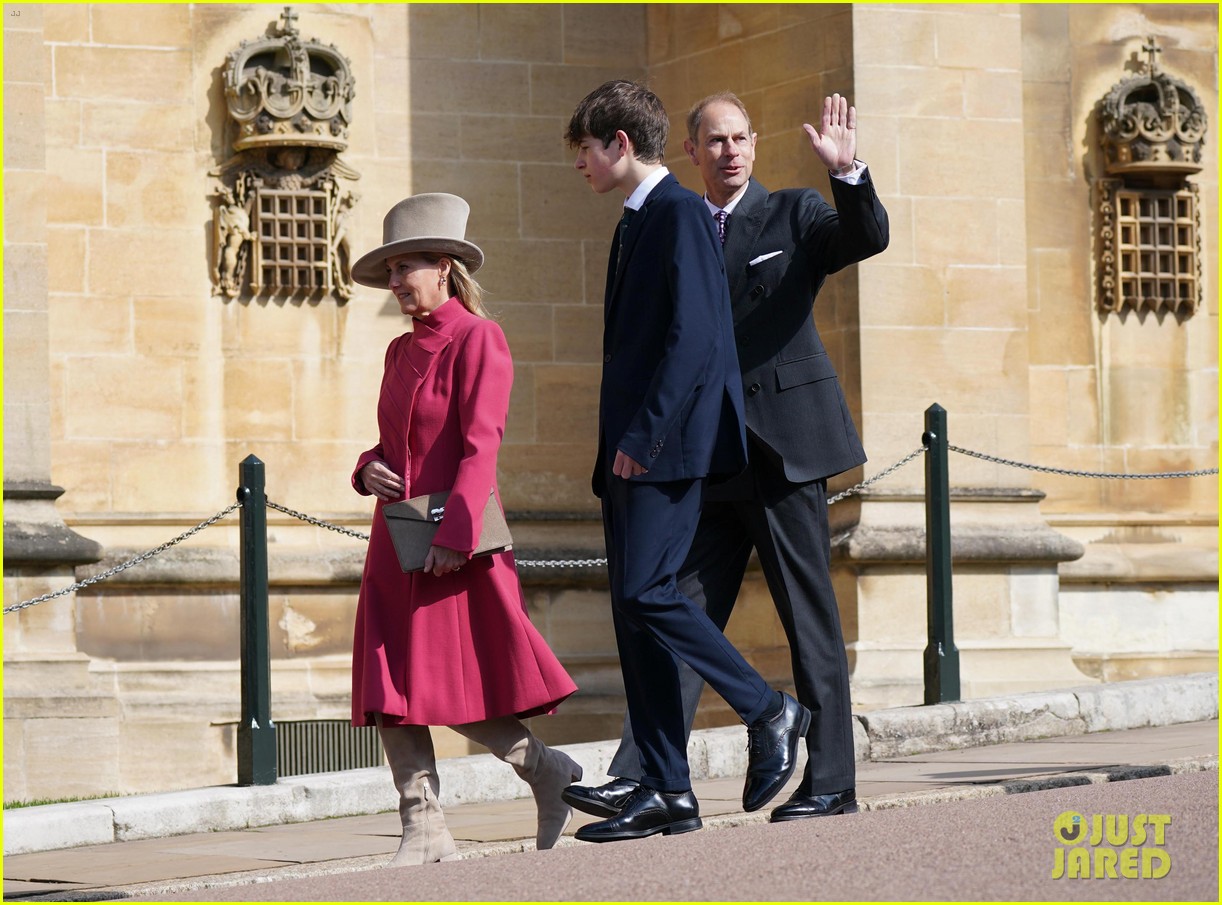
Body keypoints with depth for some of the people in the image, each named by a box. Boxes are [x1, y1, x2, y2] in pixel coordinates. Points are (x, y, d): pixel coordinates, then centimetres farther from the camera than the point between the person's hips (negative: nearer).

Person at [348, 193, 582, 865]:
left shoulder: (477, 338, -7)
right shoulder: (401, 351, 16)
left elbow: (480, 445, -14)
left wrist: (455, 534, -21)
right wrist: (369, 469, 2)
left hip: (454, 541, -8)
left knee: (460, 690, -6)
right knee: (392, 691, -1)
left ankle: (549, 771, 15)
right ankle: (424, 833, 2)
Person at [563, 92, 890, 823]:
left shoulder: (795, 215, 4)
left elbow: (868, 238, -15)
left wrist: (848, 173, -32)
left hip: (784, 447, -4)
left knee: (810, 617, 0)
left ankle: (831, 783, 6)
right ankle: (639, 780, -6)